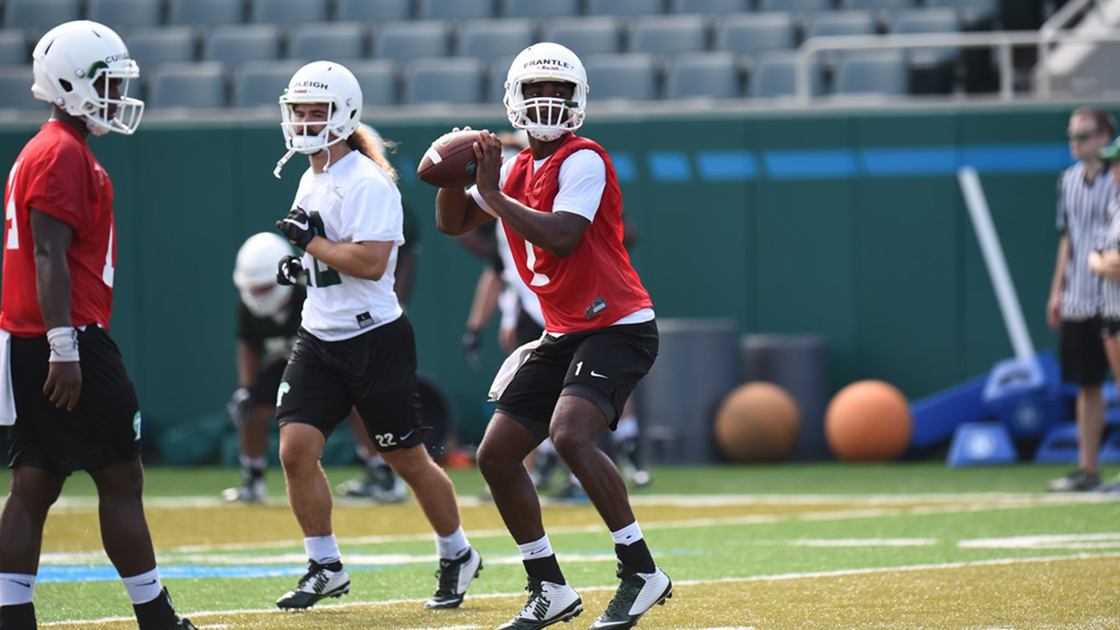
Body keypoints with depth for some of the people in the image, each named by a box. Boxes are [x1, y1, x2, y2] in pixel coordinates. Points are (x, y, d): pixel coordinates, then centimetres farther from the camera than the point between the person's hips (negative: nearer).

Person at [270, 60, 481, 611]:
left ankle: (457, 556, 24)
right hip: (320, 339, 8)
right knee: (296, 448, -6)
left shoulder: (367, 182, -16)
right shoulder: (310, 181, 12)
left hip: (375, 339, -8)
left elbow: (371, 261, -27)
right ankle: (326, 568, 6)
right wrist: (299, 262, 7)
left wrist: (311, 241, -18)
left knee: (408, 460, 4)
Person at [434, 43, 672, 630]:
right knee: (496, 455, 5)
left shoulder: (584, 161, -13)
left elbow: (562, 237, -26)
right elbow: (453, 222, 16)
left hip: (617, 327, -9)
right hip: (562, 334, 9)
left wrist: (494, 195, -20)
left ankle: (641, 573, -21)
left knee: (570, 435, -30)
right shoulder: (517, 168, 12)